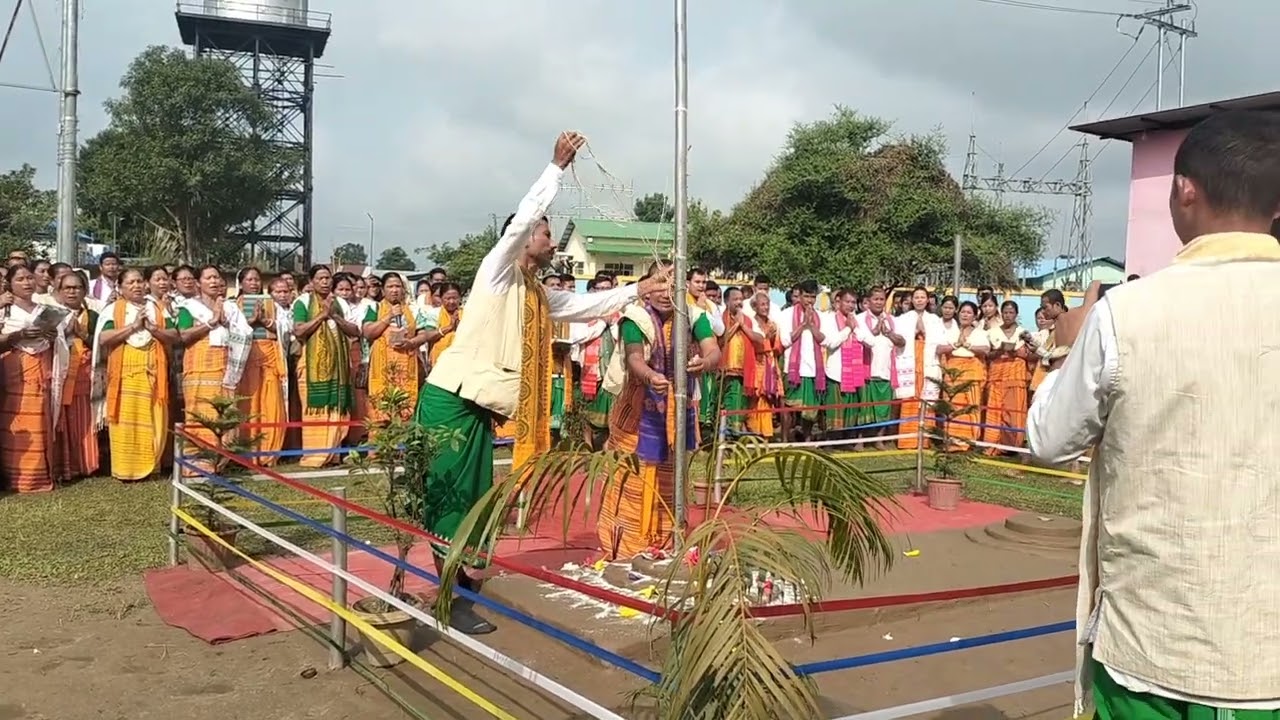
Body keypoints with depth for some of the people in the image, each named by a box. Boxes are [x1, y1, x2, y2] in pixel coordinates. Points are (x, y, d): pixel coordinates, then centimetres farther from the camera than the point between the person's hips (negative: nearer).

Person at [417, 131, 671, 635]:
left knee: (473, 500, 10)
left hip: (479, 407, 8)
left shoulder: (539, 297, 17)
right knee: (449, 497, -6)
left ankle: (460, 588, 18)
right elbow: (523, 217, -15)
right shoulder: (497, 273, -5)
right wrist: (558, 166, -11)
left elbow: (587, 305, 26)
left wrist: (638, 290, 24)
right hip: (451, 400, -8)